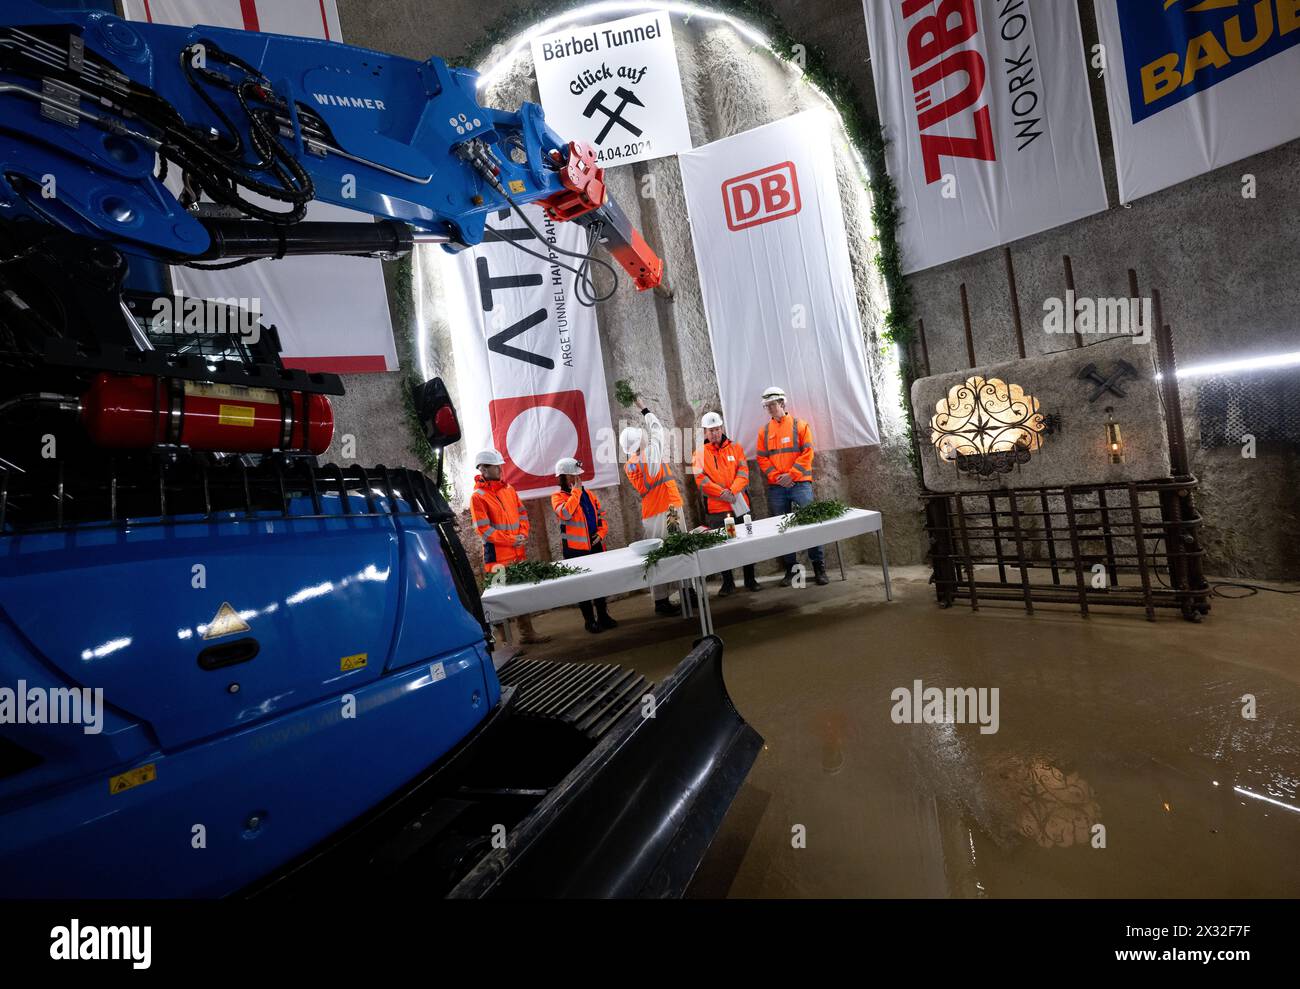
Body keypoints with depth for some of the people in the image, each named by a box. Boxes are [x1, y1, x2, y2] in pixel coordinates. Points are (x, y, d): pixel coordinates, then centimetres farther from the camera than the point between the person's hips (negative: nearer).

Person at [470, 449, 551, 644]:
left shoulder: (509, 489, 11)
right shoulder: (478, 496, -9)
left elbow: (522, 513, 16)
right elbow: (484, 529, -14)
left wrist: (523, 535, -1)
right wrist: (512, 540, -15)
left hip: (518, 553, 7)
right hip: (498, 557, -6)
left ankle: (527, 633, 24)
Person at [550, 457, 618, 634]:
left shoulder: (590, 494, 9)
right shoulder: (558, 497, -7)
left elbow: (601, 517, 14)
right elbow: (565, 513, -27)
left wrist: (601, 533, -4)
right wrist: (576, 490, -20)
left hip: (596, 546, 5)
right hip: (575, 549, -5)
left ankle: (603, 615, 29)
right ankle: (589, 620, 17)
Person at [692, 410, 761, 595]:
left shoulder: (735, 447, 8)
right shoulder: (700, 453, 3)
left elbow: (743, 472, -1)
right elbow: (701, 479, -8)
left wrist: (732, 491, -17)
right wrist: (722, 492, -18)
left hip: (739, 504, 1)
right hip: (715, 508, -1)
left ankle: (750, 580, 19)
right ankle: (728, 583, 16)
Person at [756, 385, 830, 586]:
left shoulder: (800, 425, 4)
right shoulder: (764, 431, 11)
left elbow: (807, 453, -3)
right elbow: (762, 459, 6)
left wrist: (791, 475, -12)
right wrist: (776, 476, -8)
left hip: (800, 483, -3)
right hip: (776, 487, 3)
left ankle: (819, 568, 3)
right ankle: (789, 569, 14)